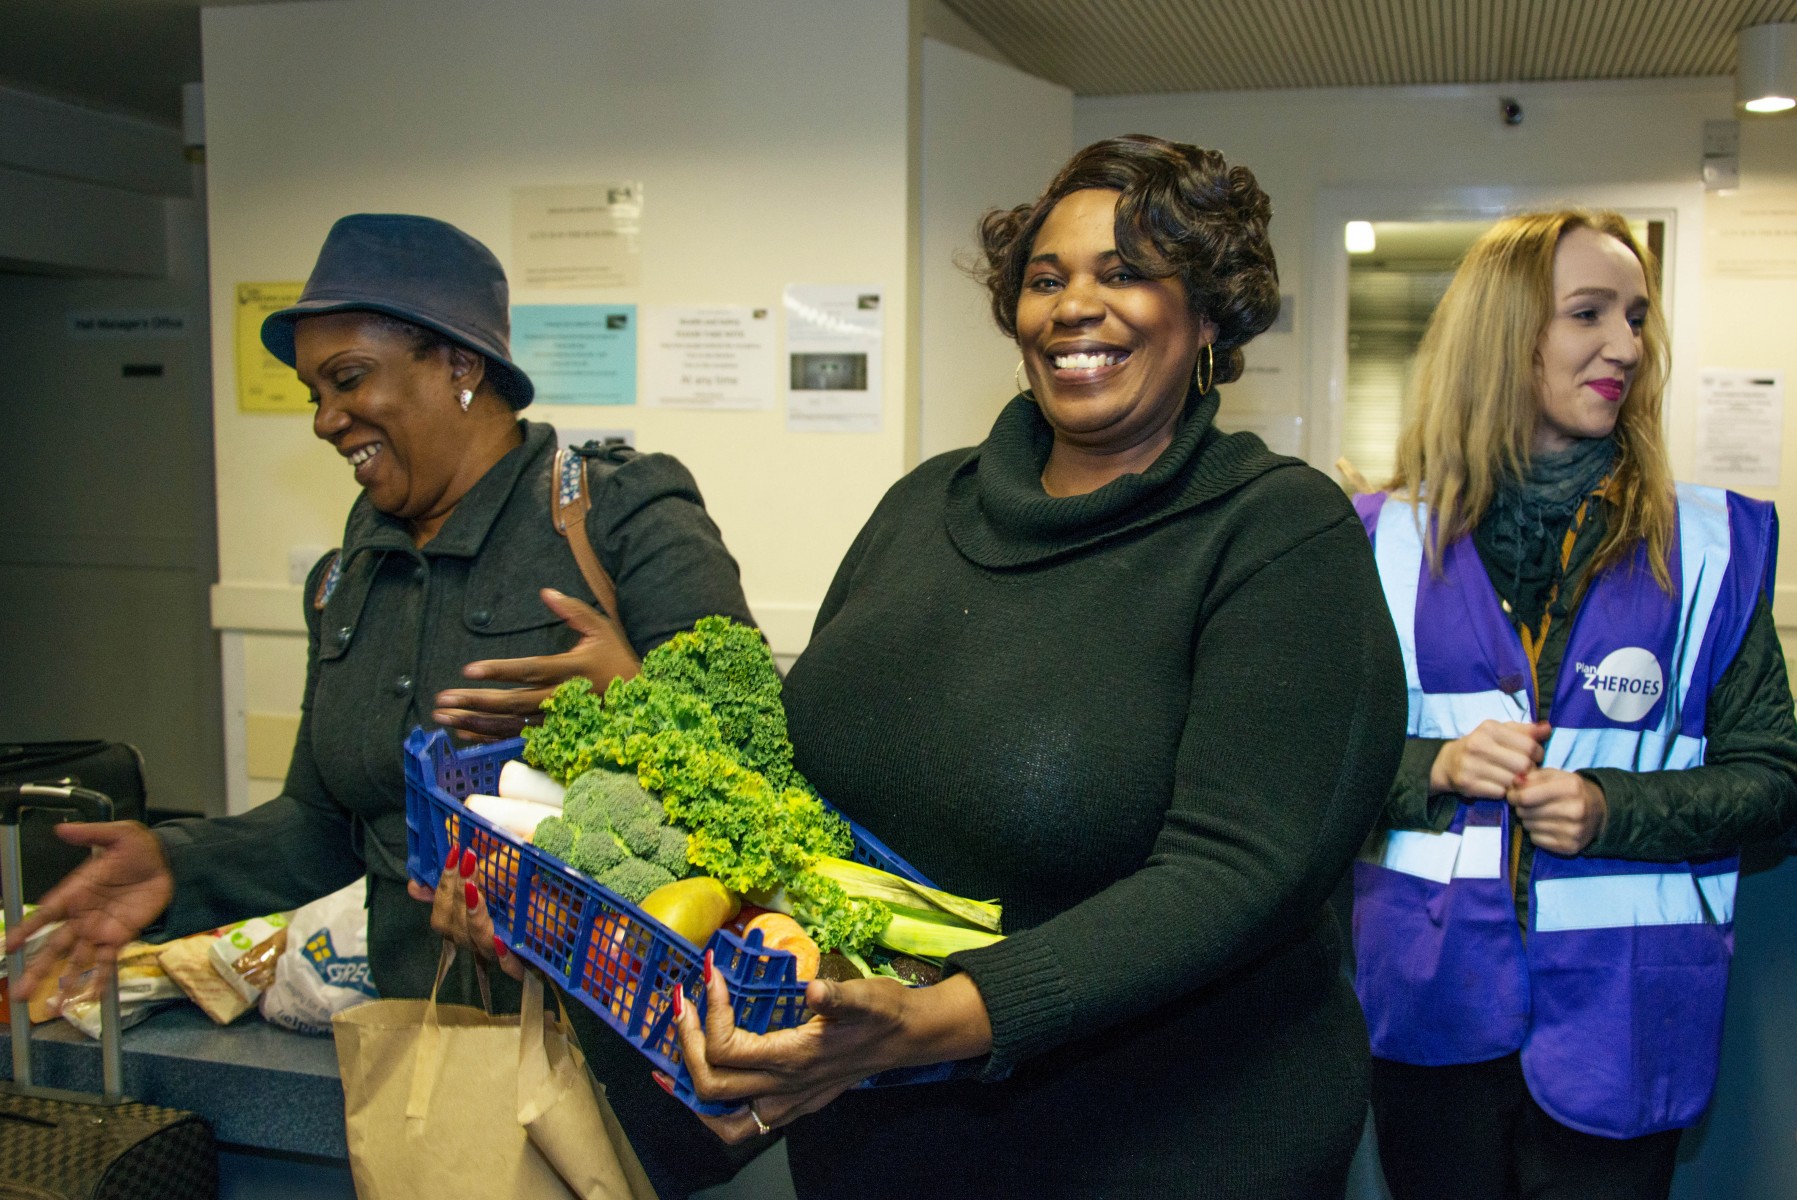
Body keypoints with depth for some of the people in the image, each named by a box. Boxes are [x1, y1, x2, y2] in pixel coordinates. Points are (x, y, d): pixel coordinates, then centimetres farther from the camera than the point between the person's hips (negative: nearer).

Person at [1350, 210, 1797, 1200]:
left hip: (1617, 1010, 0)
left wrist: (1613, 811, -15)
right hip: (1432, 1000, 0)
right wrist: (1430, 767, -17)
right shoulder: (1390, 540, 1)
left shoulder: (1707, 548, 1)